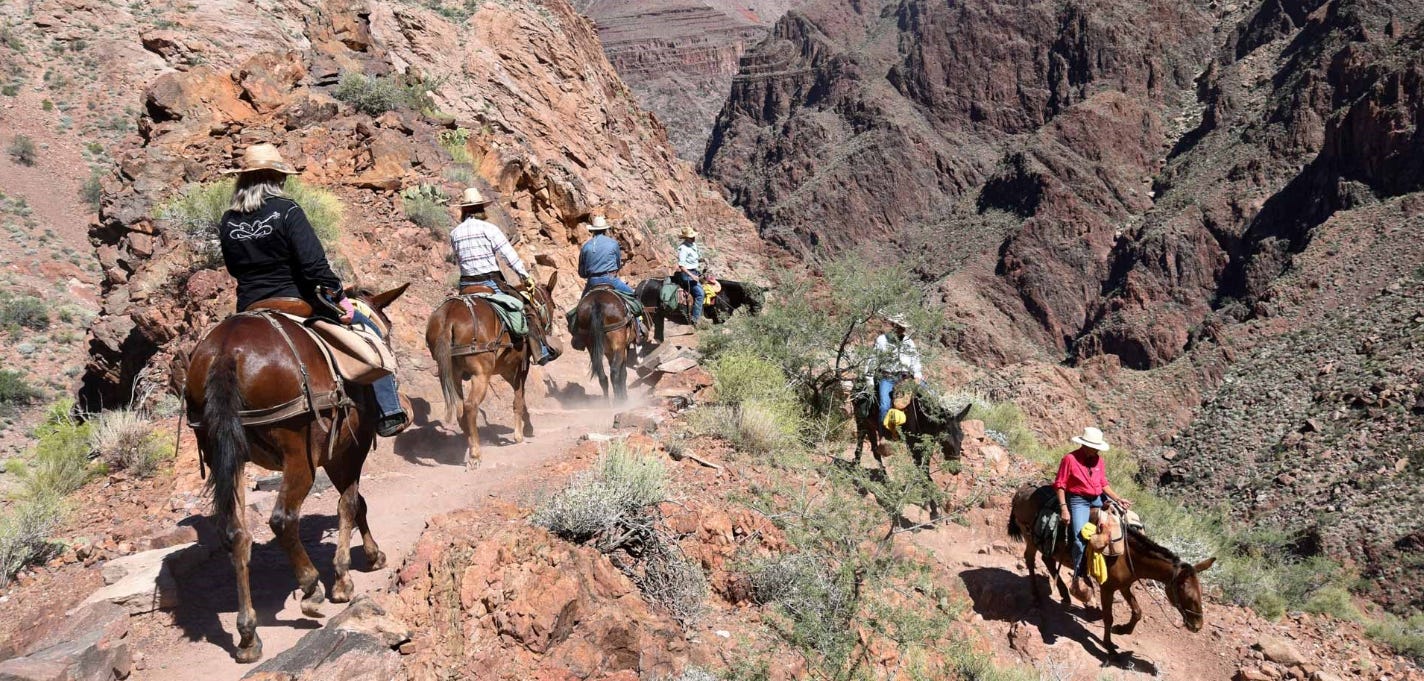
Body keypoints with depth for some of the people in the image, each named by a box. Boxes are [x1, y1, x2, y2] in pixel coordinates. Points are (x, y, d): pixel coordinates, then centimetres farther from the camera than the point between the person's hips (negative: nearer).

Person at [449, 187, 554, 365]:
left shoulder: (454, 233, 9)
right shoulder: (489, 228, -5)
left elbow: (458, 260, 14)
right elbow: (509, 254, -9)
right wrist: (524, 276, -4)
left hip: (466, 285, 5)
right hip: (491, 282, -5)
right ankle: (541, 352, -1)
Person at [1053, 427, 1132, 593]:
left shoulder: (1099, 460, 6)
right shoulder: (1070, 459, -11)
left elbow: (1104, 484, 13)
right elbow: (1060, 485, -9)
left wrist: (1118, 499, -1)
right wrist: (1064, 508, -17)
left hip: (1098, 499, 7)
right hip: (1079, 501, -7)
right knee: (1081, 537, -21)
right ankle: (1078, 577, -11)